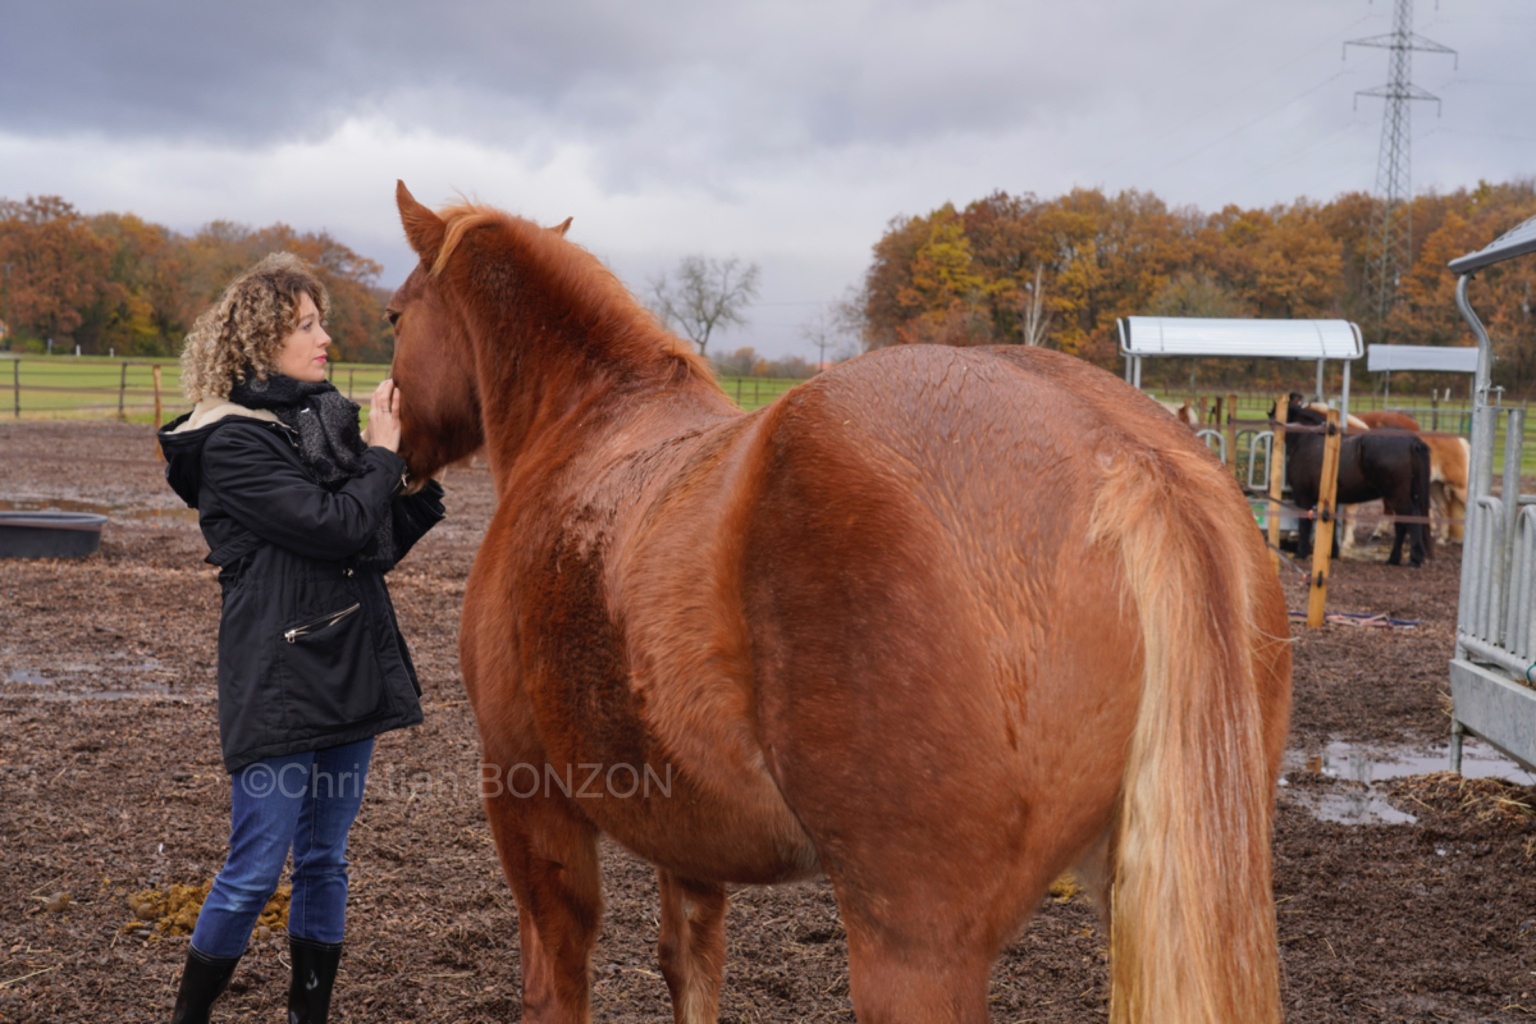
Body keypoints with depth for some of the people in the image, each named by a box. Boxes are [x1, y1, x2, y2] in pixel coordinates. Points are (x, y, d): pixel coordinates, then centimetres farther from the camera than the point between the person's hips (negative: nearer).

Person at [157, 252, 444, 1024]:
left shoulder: (329, 423, 11)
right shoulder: (233, 445, -12)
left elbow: (378, 547, 13)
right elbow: (335, 528, -21)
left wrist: (422, 478, 0)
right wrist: (384, 453, -8)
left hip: (349, 672, 7)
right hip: (277, 682, -7)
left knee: (325, 864, 14)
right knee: (253, 874, -1)